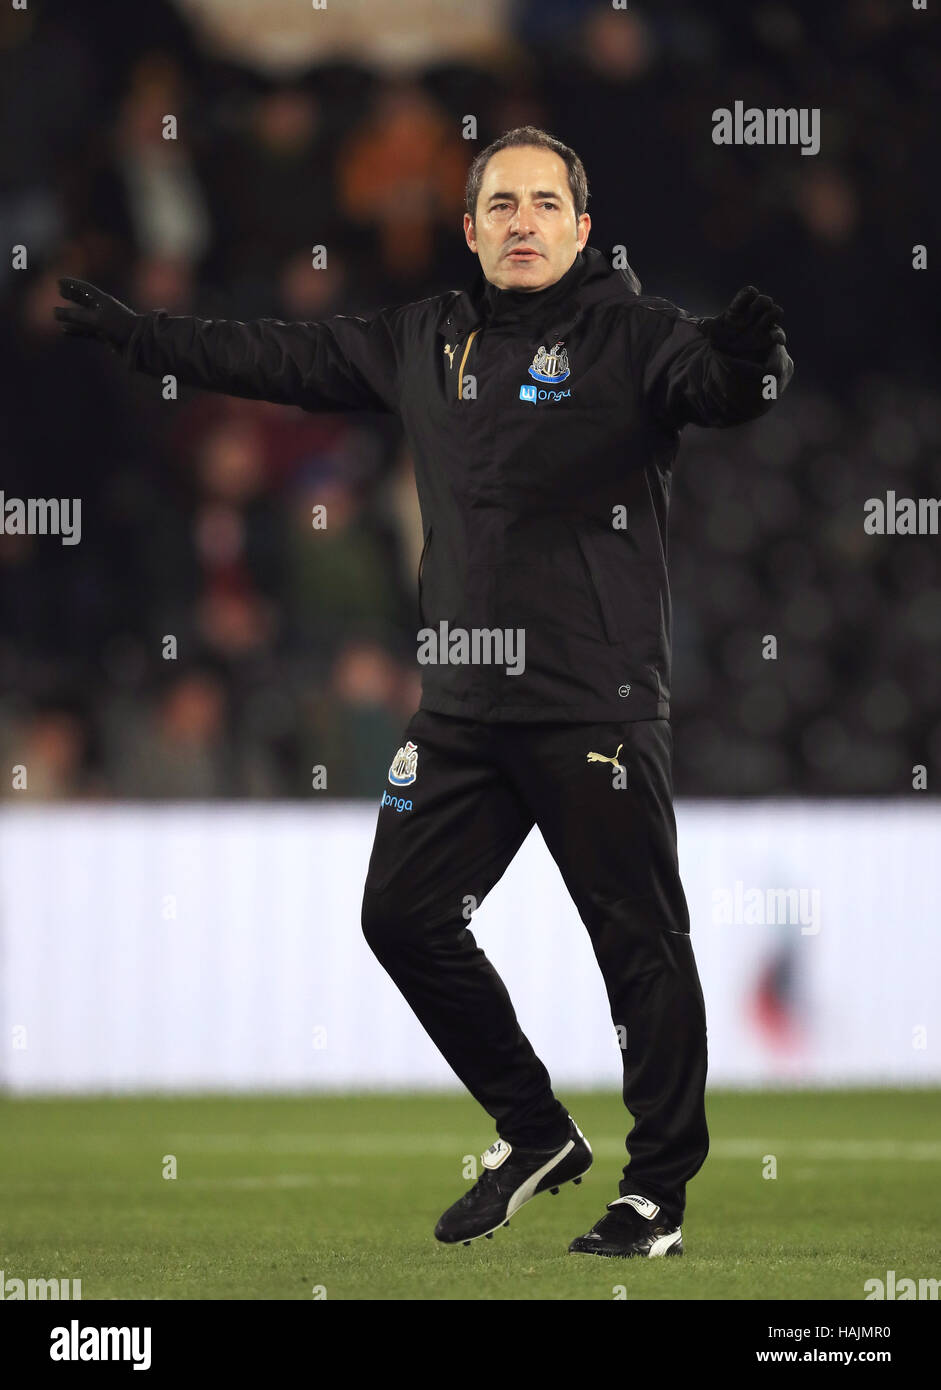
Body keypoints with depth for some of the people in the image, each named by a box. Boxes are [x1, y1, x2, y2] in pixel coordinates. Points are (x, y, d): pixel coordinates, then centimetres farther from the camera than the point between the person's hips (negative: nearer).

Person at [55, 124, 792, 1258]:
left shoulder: (630, 334, -6)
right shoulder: (426, 341, 11)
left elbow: (706, 382, -25)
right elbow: (287, 360, 22)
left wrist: (741, 361, -49)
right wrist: (135, 335, 27)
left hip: (598, 706, -6)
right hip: (461, 703, 6)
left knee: (640, 943, -3)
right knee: (404, 914, 8)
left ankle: (658, 1195, 7)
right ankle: (533, 1134, 23)